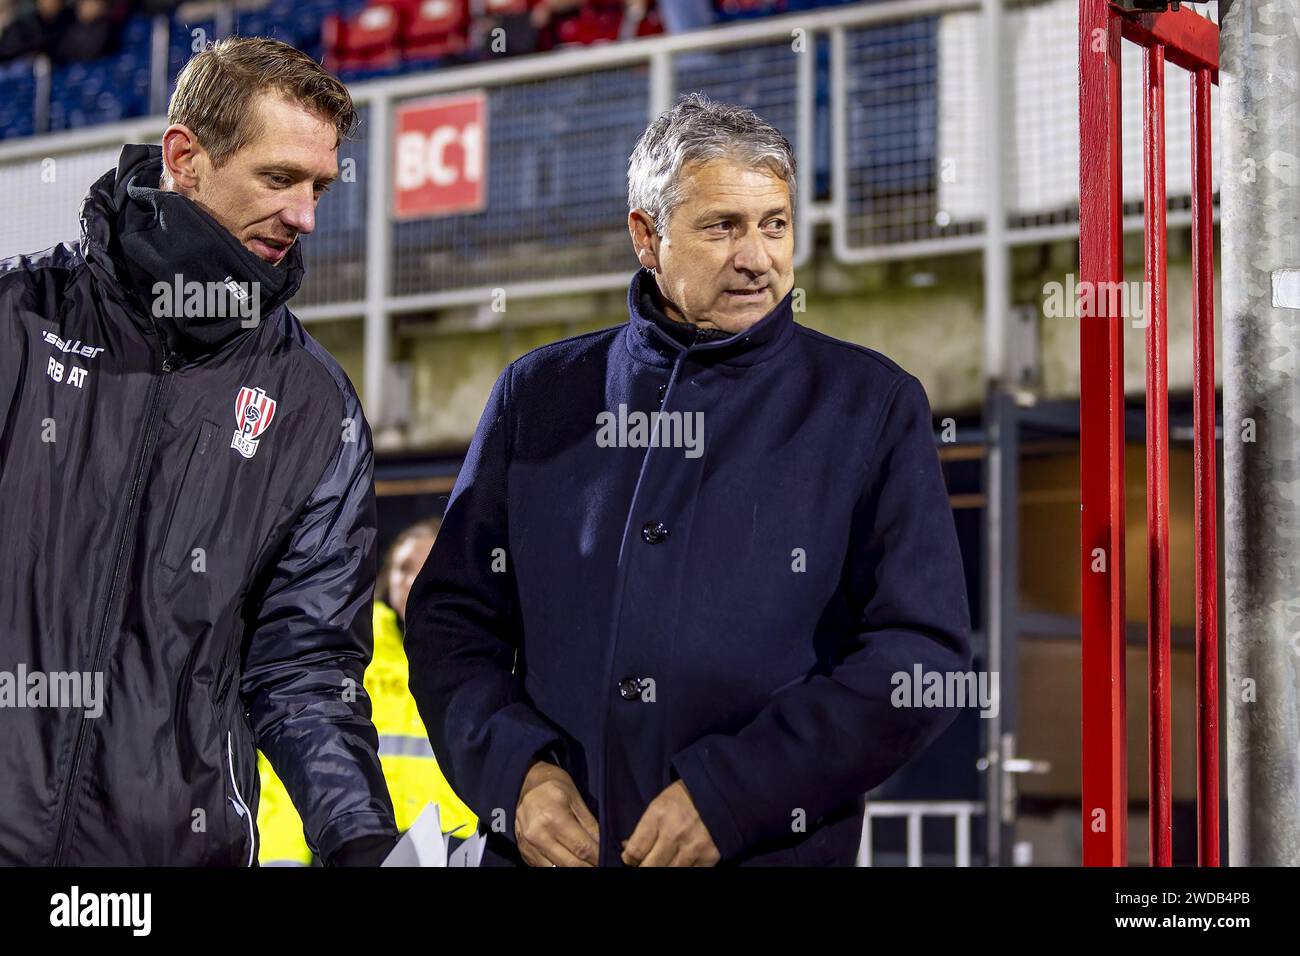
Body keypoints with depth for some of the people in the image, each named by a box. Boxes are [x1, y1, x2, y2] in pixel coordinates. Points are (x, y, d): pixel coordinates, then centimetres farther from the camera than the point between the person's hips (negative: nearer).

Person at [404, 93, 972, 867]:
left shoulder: (873, 406, 0)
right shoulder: (541, 397, 8)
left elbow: (923, 653, -7)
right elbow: (453, 615, 9)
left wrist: (727, 794, -15)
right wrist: (517, 769, -9)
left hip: (773, 852, -2)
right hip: (546, 850, 2)